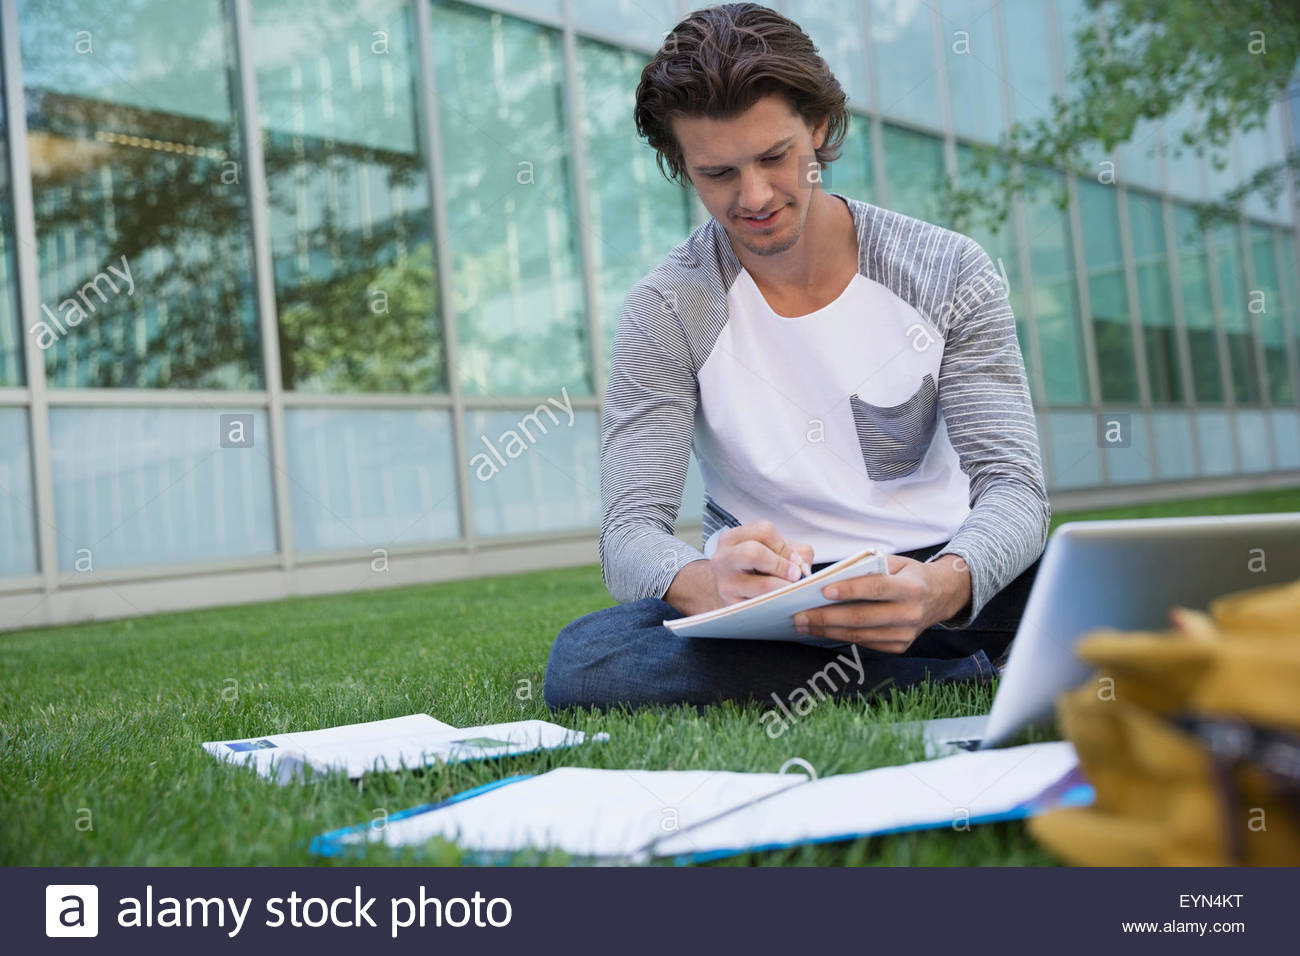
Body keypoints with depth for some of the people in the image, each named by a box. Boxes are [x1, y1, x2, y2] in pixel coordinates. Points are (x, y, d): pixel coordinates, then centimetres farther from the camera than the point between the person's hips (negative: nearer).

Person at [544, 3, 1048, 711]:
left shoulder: (949, 272, -2)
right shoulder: (666, 312, -5)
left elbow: (1012, 485, -9)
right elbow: (629, 533, -13)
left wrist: (944, 586, -34)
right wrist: (706, 584, -39)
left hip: (933, 576, -1)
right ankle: (956, 669, -21)